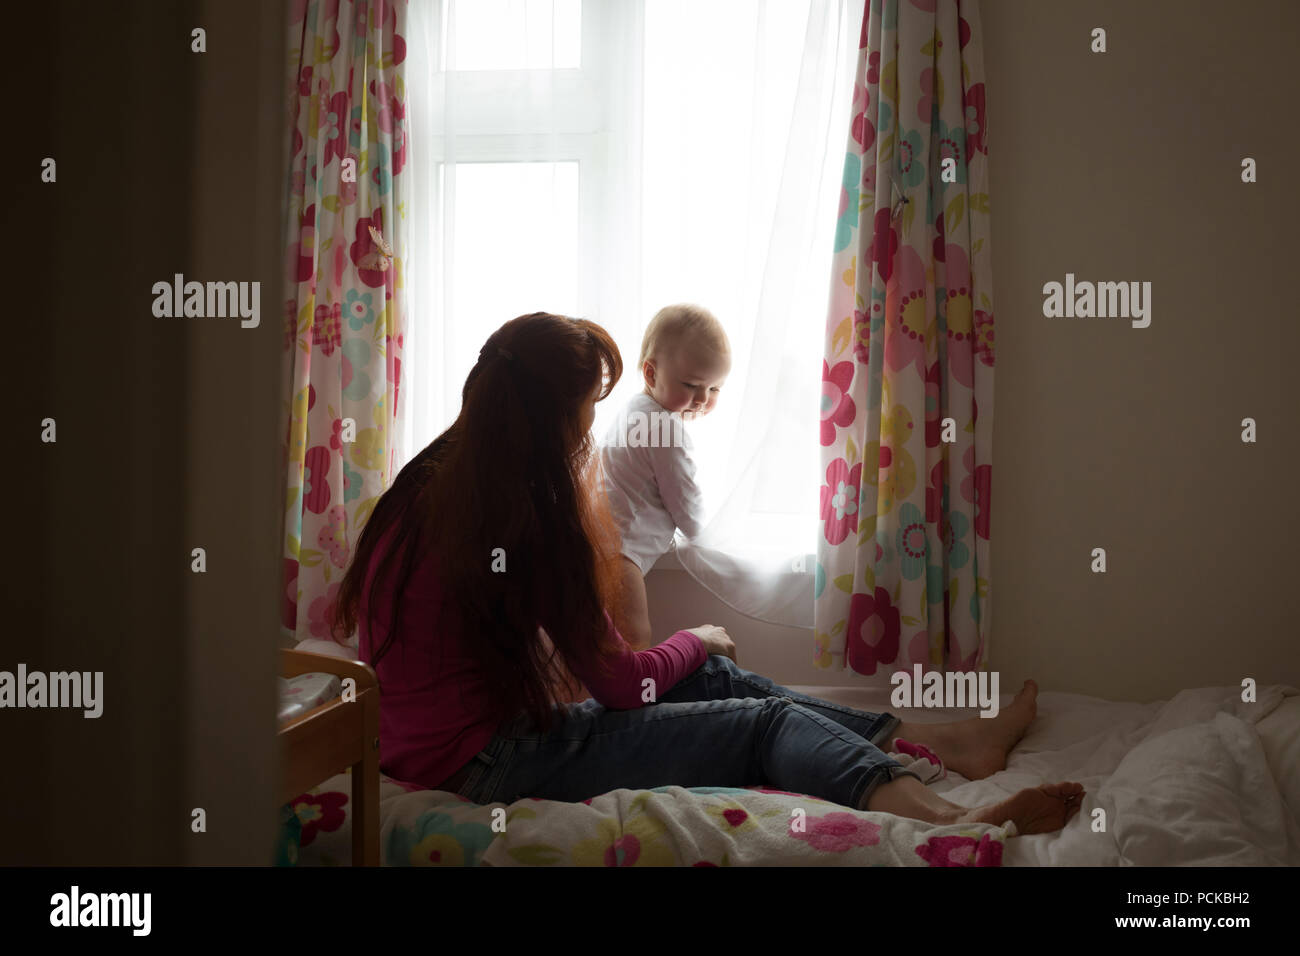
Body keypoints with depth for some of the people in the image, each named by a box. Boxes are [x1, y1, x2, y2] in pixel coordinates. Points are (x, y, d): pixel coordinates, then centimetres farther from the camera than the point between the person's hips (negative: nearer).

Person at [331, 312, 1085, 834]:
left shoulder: (429, 484, 7)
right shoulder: (528, 515, -20)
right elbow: (623, 684, -11)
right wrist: (699, 640, 7)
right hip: (484, 763, -9)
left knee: (715, 680, 13)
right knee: (766, 723, -9)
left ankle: (952, 739, 17)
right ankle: (955, 826, -27)